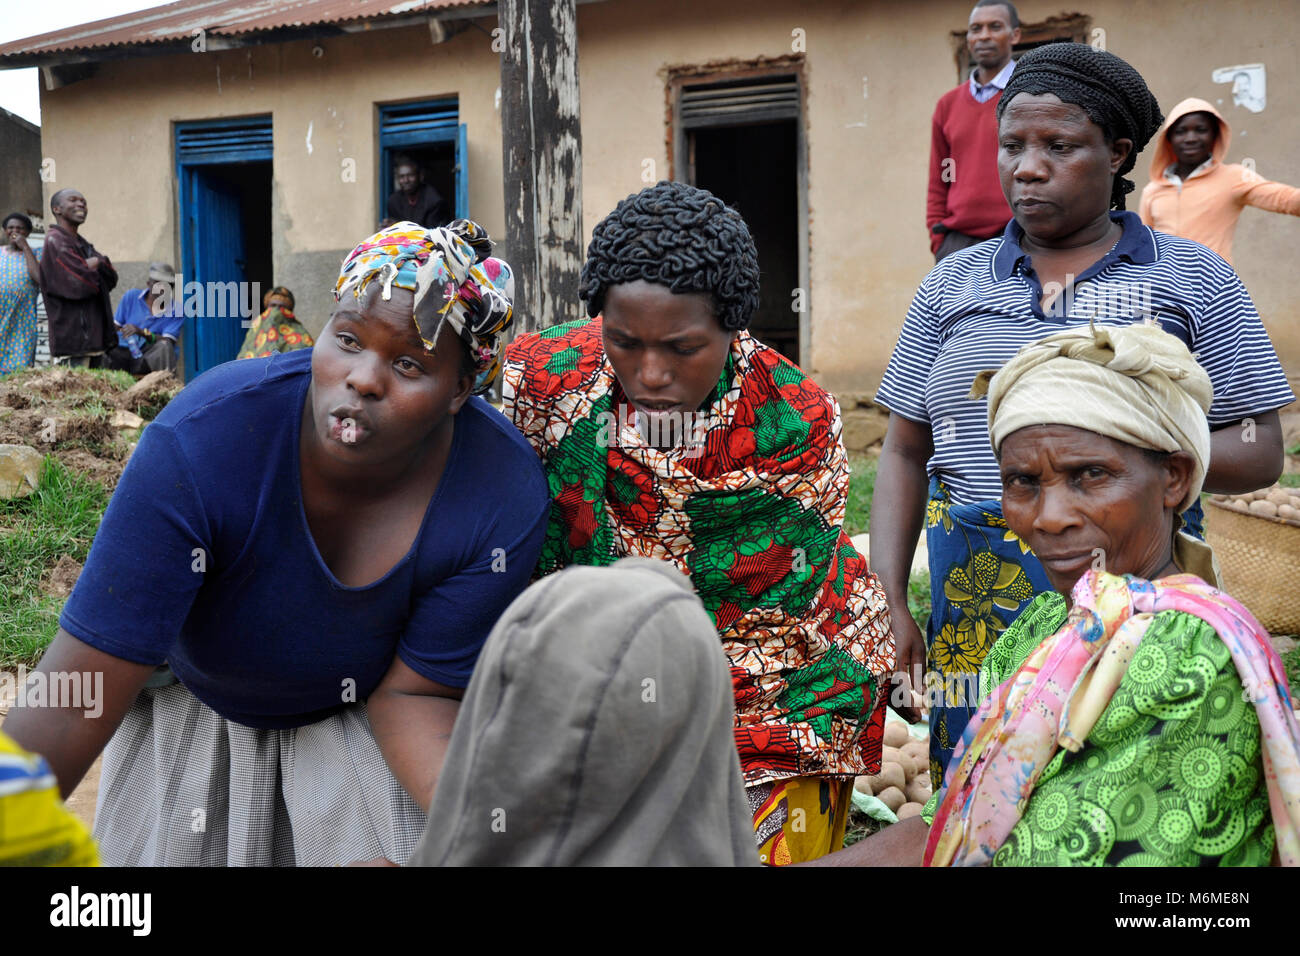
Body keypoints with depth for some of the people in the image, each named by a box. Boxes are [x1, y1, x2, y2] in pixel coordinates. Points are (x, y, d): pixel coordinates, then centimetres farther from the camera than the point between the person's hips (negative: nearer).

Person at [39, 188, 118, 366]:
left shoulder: (82, 243, 21)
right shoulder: (55, 241, -9)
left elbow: (112, 278, 11)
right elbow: (82, 284, -20)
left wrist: (96, 263, -8)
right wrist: (93, 269, 1)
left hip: (95, 334, 9)